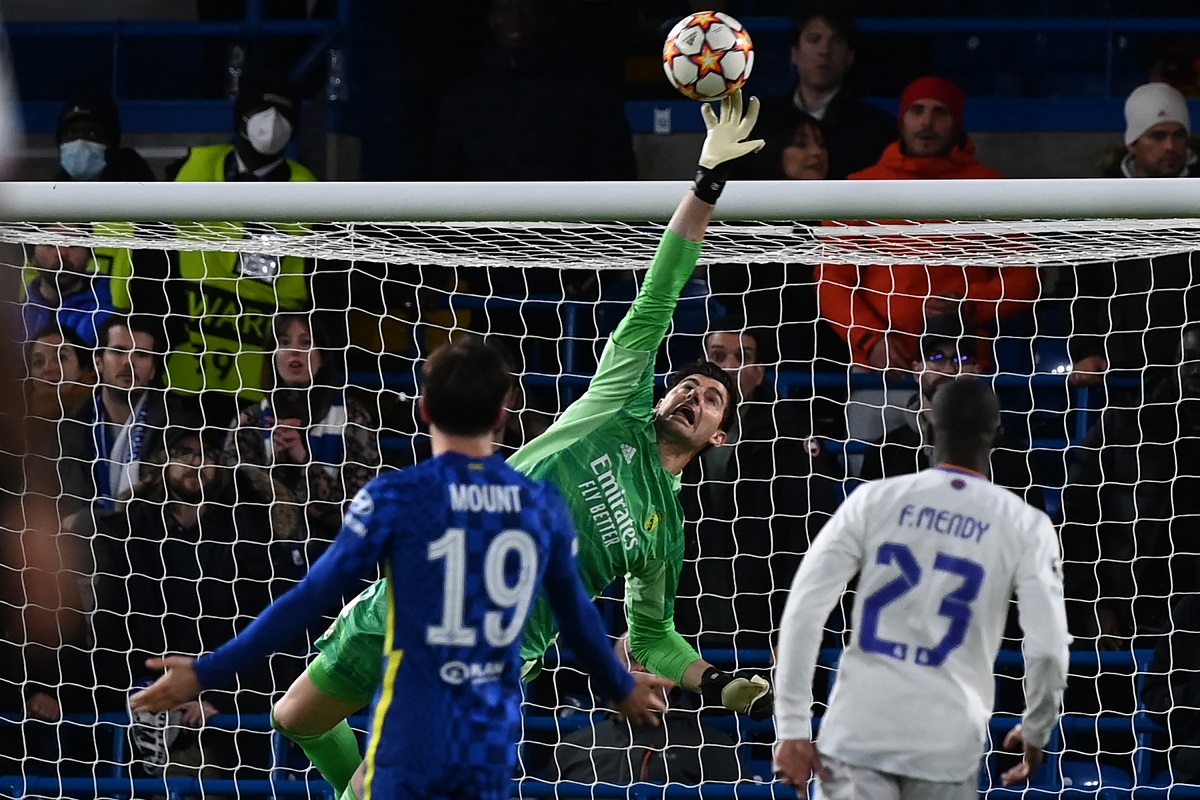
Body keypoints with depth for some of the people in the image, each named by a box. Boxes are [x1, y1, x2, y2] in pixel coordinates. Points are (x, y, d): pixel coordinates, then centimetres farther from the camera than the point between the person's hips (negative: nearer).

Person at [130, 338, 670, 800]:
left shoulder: (397, 498, -8)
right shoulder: (542, 507, 4)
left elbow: (311, 600, -6)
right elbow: (577, 615, 19)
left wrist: (208, 672, 1)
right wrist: (621, 690, 39)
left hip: (411, 741, -4)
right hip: (492, 750, 4)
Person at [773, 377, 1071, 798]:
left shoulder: (873, 500, 3)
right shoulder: (1024, 527, 1)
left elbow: (804, 609, -2)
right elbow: (1047, 649, -3)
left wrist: (792, 727, 1)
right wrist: (1035, 732, 16)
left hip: (859, 732, 0)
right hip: (947, 747, 0)